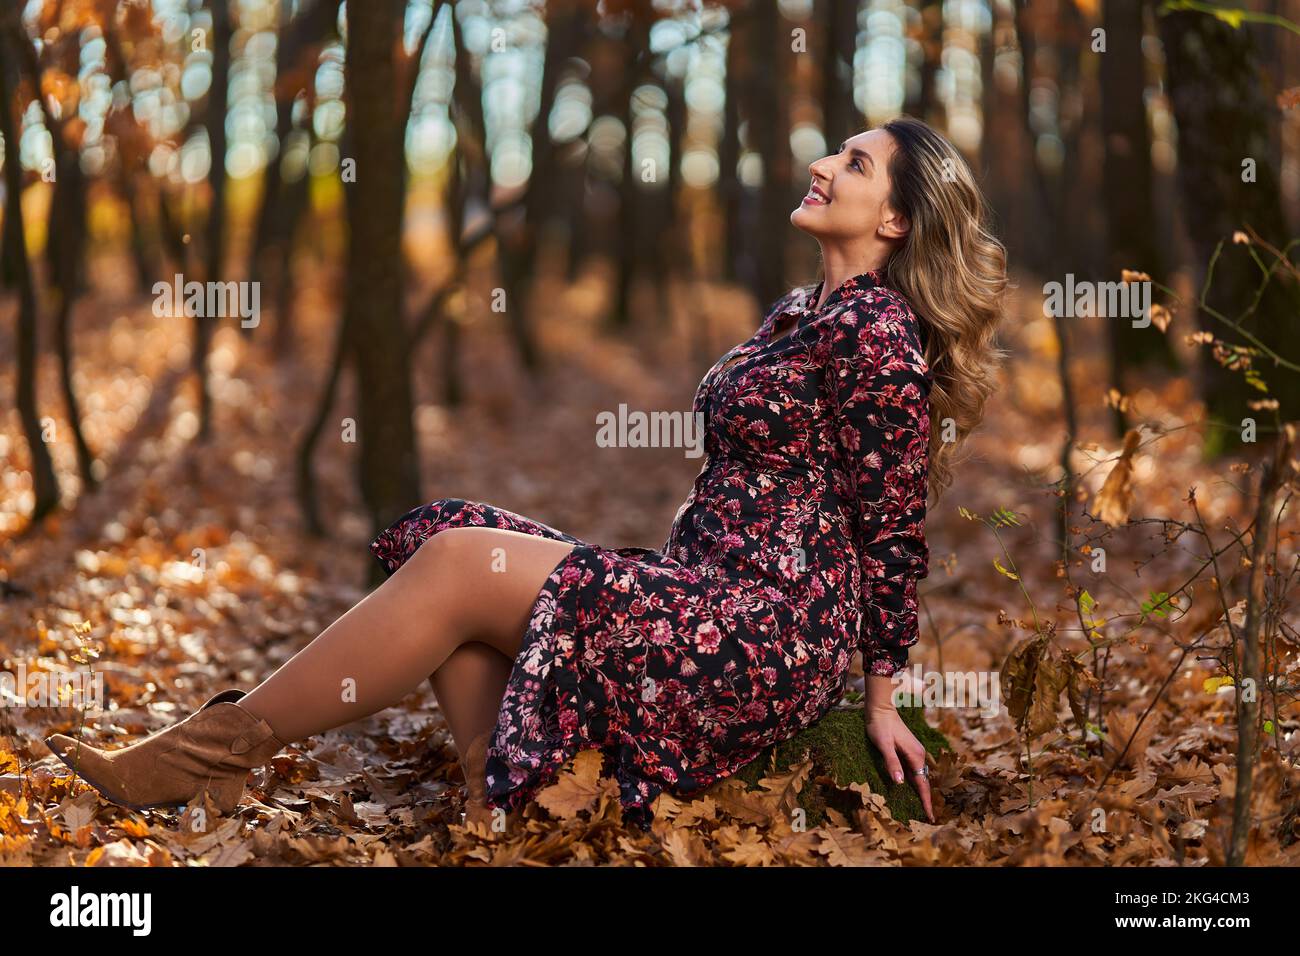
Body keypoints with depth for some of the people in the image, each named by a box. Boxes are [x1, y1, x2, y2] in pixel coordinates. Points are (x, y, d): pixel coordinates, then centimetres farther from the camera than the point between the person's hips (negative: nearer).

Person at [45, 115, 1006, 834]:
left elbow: (894, 522, -9)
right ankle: (505, 808, -17)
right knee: (451, 534, -5)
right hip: (708, 592, 9)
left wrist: (881, 695, -5)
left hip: (775, 638, -9)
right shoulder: (804, 310, 18)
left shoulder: (875, 328, -11)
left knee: (456, 563, -17)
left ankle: (219, 747, -9)